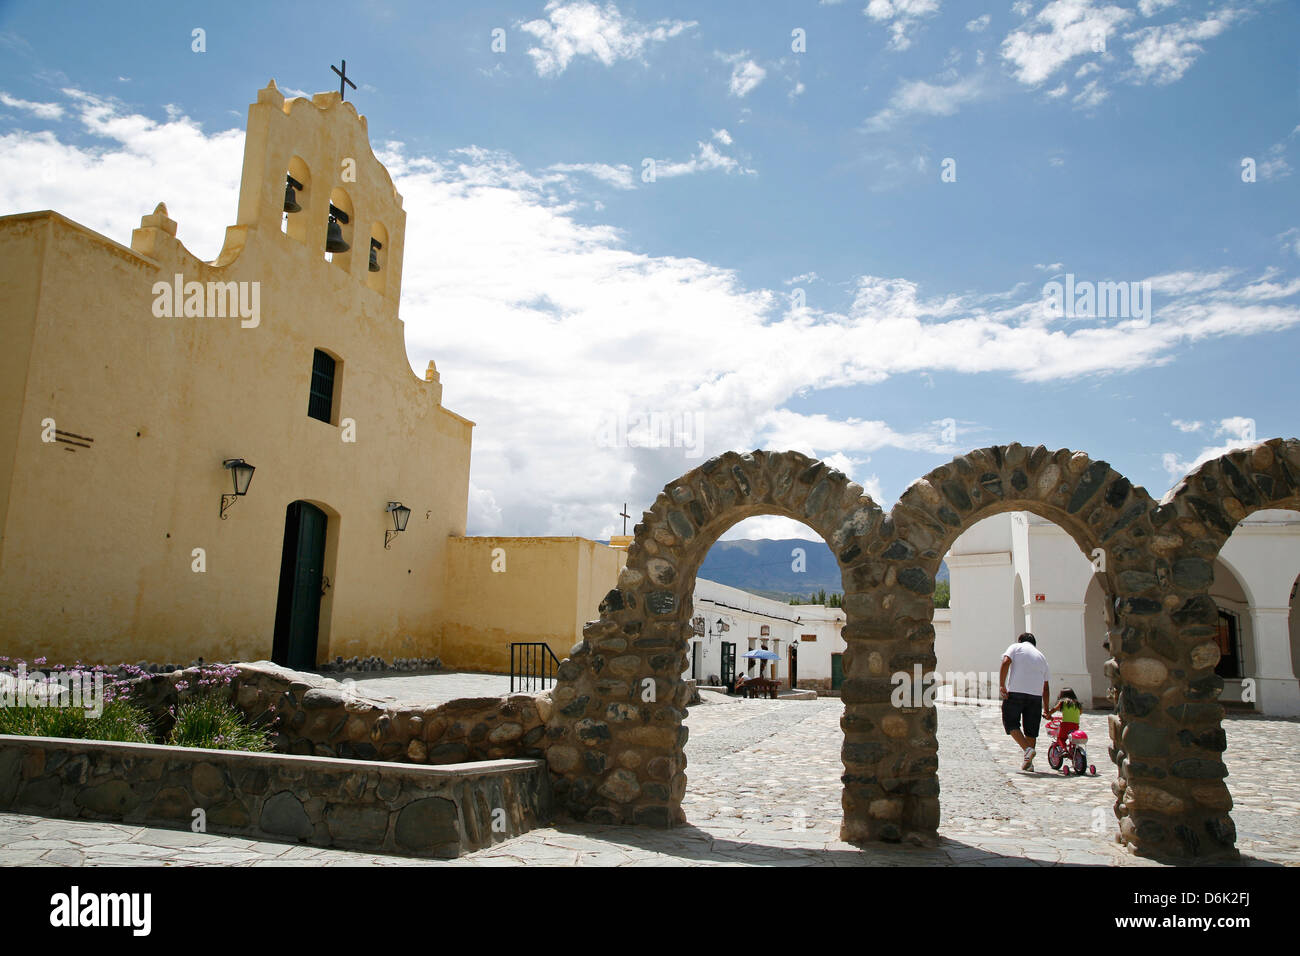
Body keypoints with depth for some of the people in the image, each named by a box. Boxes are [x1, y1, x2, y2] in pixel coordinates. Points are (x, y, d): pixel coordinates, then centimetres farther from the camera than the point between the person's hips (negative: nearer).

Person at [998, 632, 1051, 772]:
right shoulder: (1041, 656, 22)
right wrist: (1046, 709, 24)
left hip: (1015, 692, -4)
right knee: (1031, 730, 12)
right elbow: (1046, 688, 21)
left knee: (1011, 724, 5)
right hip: (1036, 695, 4)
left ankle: (1027, 749, -14)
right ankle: (1028, 763, 13)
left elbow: (1006, 662, -12)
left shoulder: (1016, 647, 11)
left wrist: (1001, 685, -14)